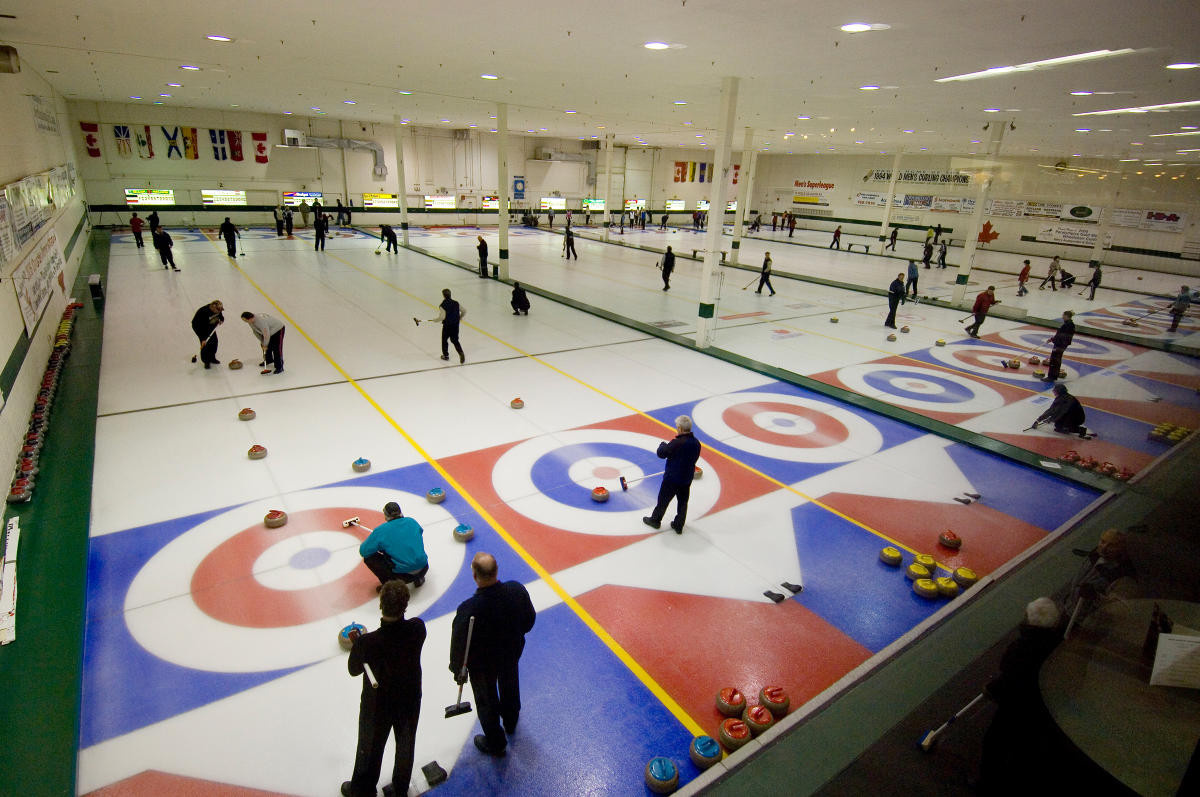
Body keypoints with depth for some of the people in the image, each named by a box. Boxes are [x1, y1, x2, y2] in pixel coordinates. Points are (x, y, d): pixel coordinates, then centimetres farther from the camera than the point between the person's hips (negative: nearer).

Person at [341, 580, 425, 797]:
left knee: (370, 747, 25)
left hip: (378, 704, -2)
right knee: (406, 743, 27)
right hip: (410, 698, 2)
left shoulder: (367, 642, -35)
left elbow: (354, 670, -15)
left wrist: (356, 645, 0)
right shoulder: (418, 628, -27)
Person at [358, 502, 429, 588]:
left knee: (368, 558, 10)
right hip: (423, 569, 5)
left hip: (402, 574, -5)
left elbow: (363, 551, -1)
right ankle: (418, 578, 21)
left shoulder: (381, 530, -7)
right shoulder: (412, 521, 5)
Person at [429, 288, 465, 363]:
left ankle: (446, 355, 28)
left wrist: (435, 320, -3)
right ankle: (461, 353, -7)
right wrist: (460, 318, 21)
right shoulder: (456, 303, 0)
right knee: (455, 340, 13)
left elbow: (442, 317, -21)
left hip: (447, 325, -4)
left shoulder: (442, 305, -16)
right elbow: (464, 310, 6)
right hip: (456, 325, 4)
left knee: (444, 340, 17)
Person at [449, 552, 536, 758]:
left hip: (482, 664, -4)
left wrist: (458, 670, -4)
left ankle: (495, 743, 46)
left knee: (486, 700, 24)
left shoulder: (468, 610, -39)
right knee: (510, 688, 33)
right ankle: (510, 721, 61)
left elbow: (459, 644, -24)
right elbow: (529, 620, -8)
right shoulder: (517, 590, -27)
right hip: (512, 653, 4)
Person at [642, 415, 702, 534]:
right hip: (687, 478, 6)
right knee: (683, 502, 17)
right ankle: (679, 526, 28)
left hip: (672, 478, -6)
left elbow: (661, 453, -16)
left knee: (663, 499, 13)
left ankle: (655, 520, 31)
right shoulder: (696, 443, -4)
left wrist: (663, 444, 5)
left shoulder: (676, 443, -27)